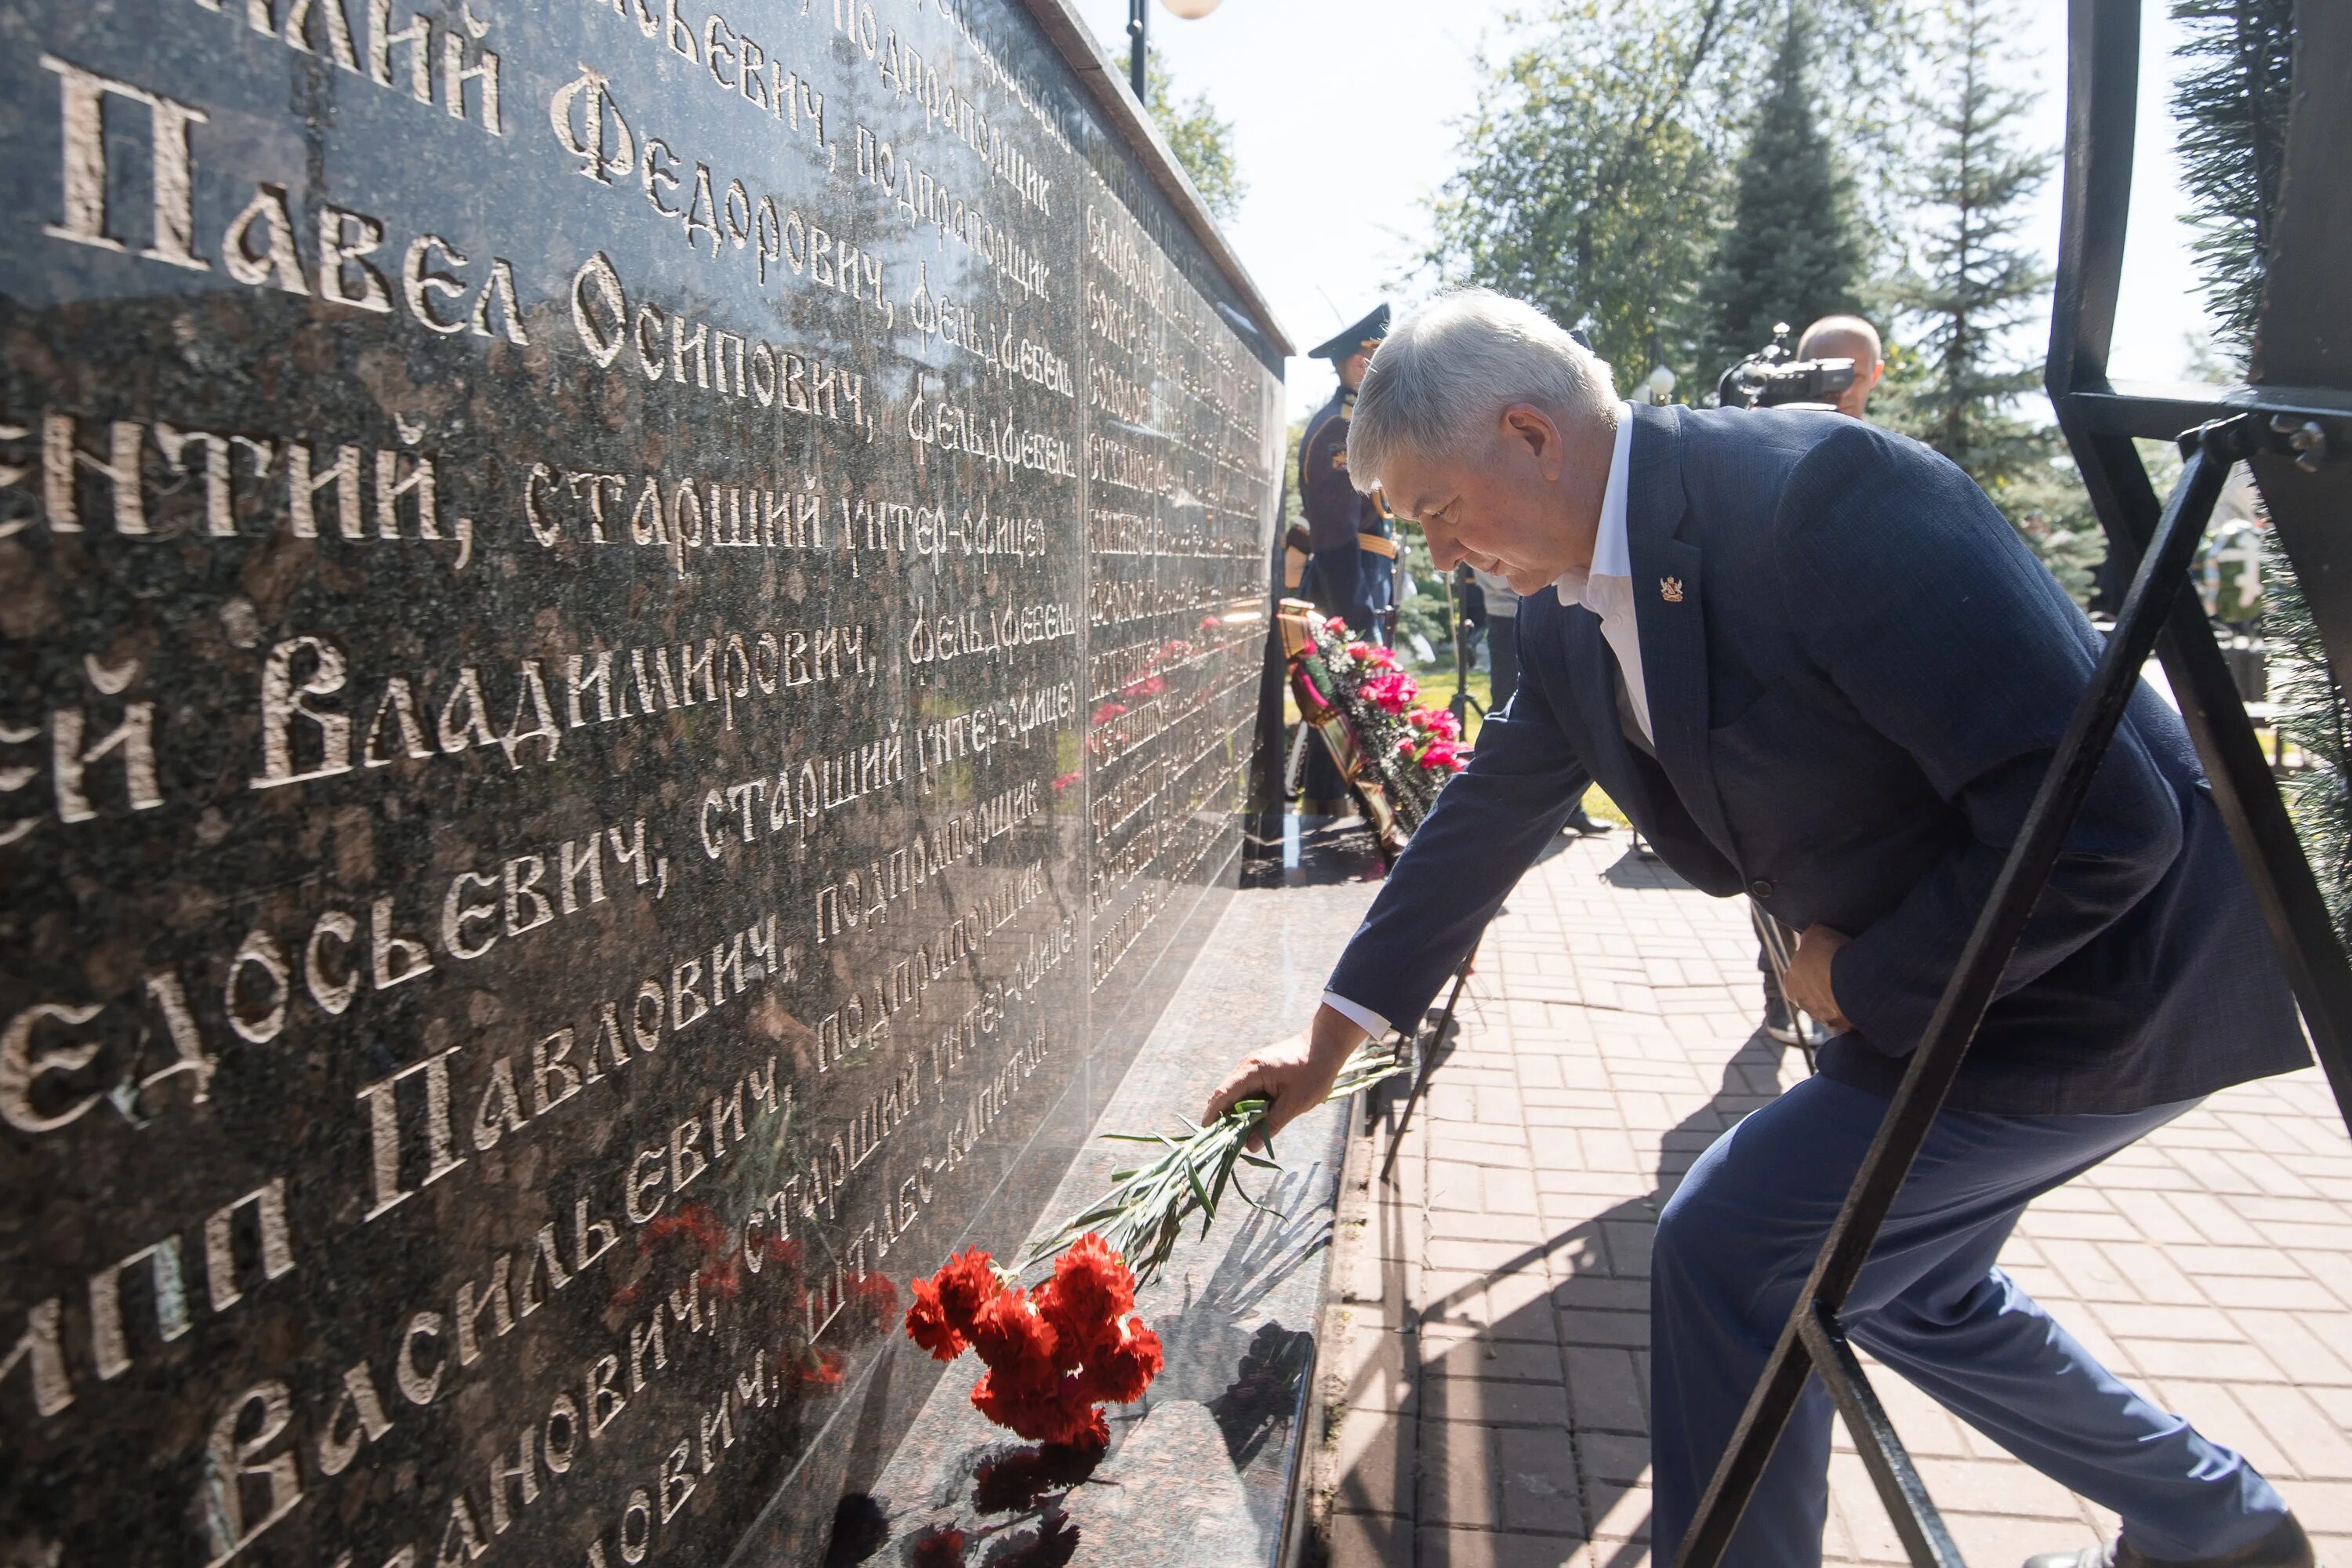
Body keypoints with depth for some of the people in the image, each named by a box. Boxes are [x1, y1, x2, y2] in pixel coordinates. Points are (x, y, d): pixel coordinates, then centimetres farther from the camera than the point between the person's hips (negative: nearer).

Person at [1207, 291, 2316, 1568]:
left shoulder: (1820, 494, -29)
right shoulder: (1567, 618, -2)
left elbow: (2102, 817, -30)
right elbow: (1486, 817, 8)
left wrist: (1871, 979, -17)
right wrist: (1330, 1042, 12)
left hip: (2096, 973, -9)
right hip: (1928, 982, 9)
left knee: (1729, 1246, -10)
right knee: (1899, 1279, 22)